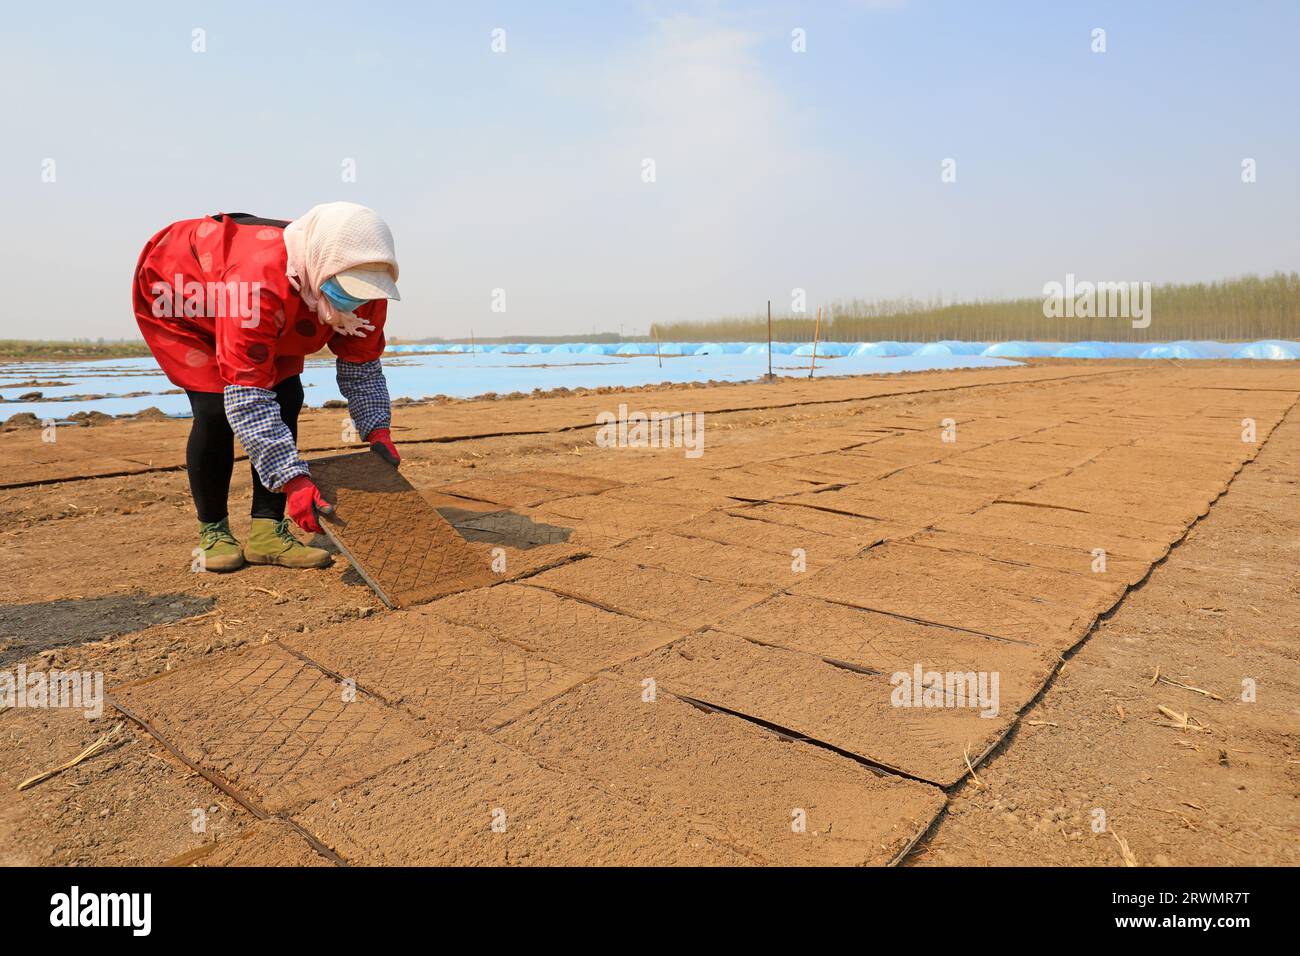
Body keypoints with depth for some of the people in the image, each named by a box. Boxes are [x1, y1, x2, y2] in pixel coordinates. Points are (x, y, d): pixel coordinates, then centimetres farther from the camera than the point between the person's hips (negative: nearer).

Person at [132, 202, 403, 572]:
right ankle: (212, 531, 1)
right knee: (217, 408, -20)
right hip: (170, 290, -6)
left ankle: (266, 531, -3)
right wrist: (294, 479, -47)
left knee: (286, 399, -10)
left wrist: (377, 430, -25)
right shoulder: (261, 285, -46)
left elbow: (361, 366, -11)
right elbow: (247, 399, -44)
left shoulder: (360, 286, -26)